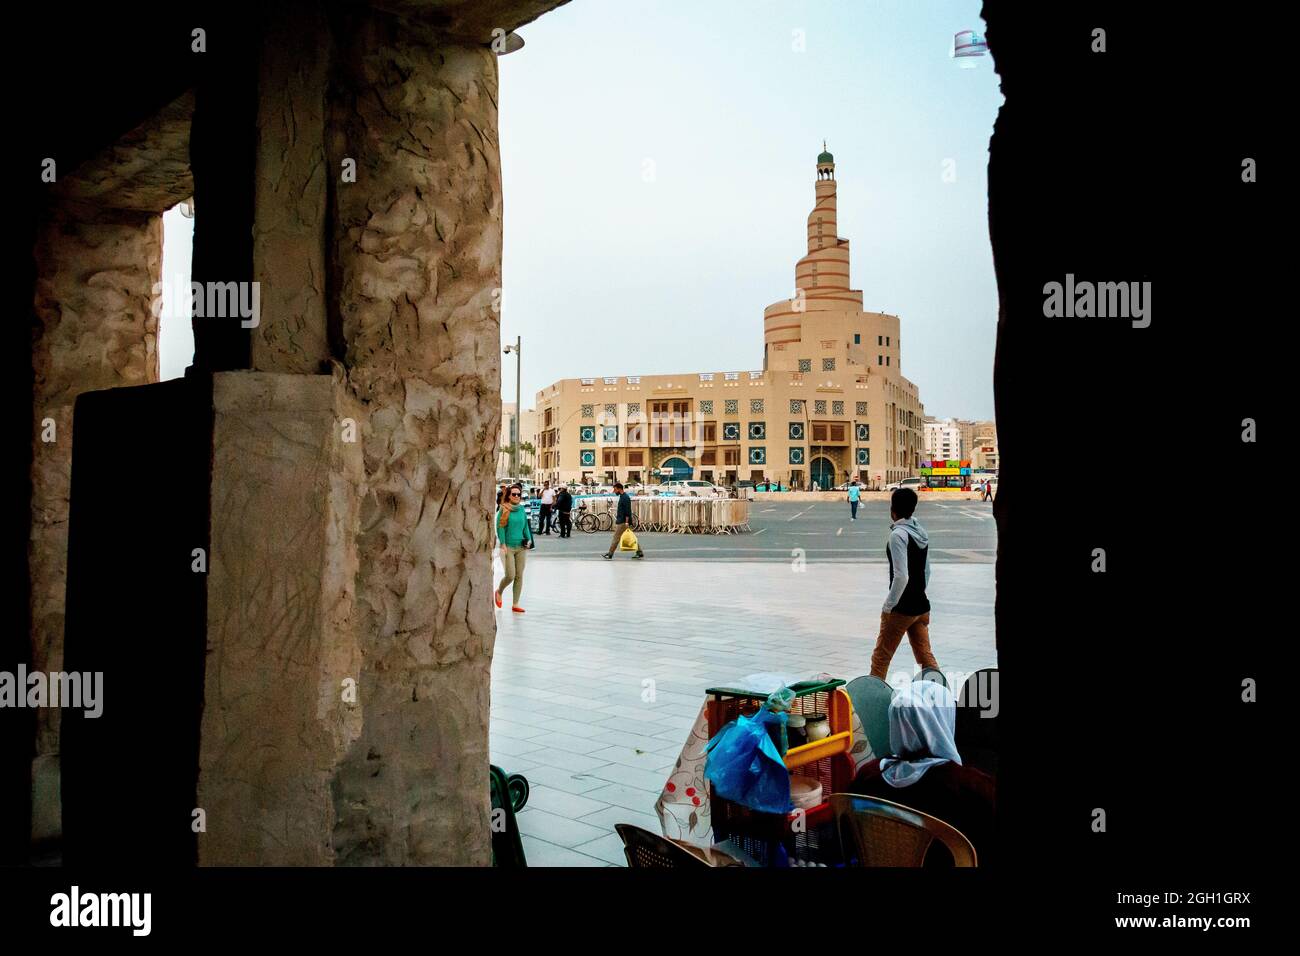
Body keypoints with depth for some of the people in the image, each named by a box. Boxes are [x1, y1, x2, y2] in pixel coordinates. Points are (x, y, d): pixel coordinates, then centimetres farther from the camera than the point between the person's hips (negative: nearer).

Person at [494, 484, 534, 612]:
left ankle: (515, 604, 13)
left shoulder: (522, 509, 7)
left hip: (521, 547, 5)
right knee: (510, 575, -7)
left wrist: (529, 539, 4)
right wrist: (503, 544, -14)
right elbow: (500, 527, -9)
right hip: (508, 547, -5)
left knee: (519, 576, 5)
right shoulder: (504, 509, -8)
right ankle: (498, 592, 24)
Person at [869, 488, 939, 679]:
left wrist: (888, 606, -15)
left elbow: (901, 576, -23)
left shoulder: (898, 534, -17)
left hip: (902, 608, -8)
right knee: (926, 656, 12)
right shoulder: (921, 532, 8)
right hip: (921, 604, 8)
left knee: (881, 658, 5)